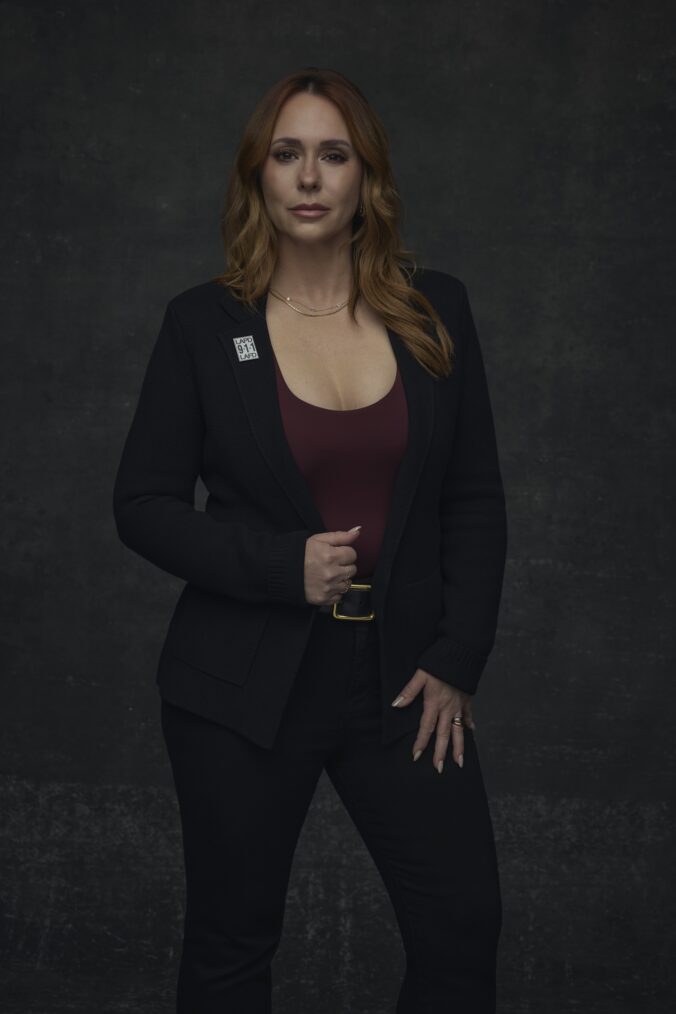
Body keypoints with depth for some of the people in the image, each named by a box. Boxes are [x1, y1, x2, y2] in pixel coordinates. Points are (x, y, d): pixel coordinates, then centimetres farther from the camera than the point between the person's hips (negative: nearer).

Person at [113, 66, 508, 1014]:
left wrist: (455, 661, -3)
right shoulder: (202, 322, -3)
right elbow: (143, 504, -2)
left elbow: (476, 499, 5)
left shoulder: (435, 310, 2)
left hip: (401, 678, 2)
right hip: (245, 687, -1)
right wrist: (282, 564, -15)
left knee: (463, 926, 3)